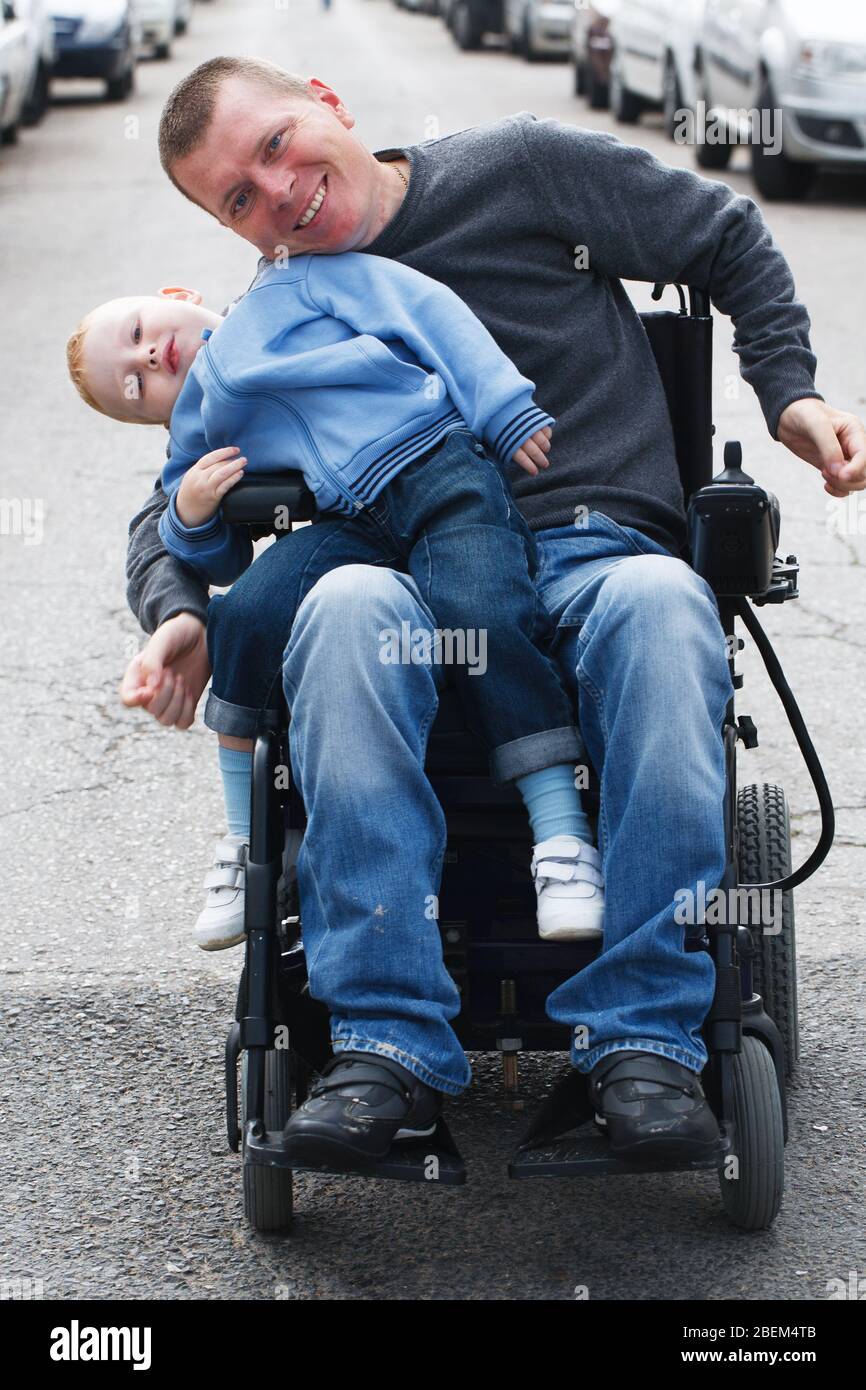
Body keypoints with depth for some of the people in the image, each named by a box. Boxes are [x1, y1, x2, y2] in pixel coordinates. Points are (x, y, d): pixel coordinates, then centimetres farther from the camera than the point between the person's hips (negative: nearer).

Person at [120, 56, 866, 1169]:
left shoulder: (521, 169, 10)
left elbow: (729, 244, 18)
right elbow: (175, 509, 18)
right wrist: (178, 616, -4)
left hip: (602, 549, -1)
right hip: (419, 585, 2)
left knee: (661, 605, -39)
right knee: (348, 606, -36)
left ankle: (645, 1036, -37)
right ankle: (390, 1043, -38)